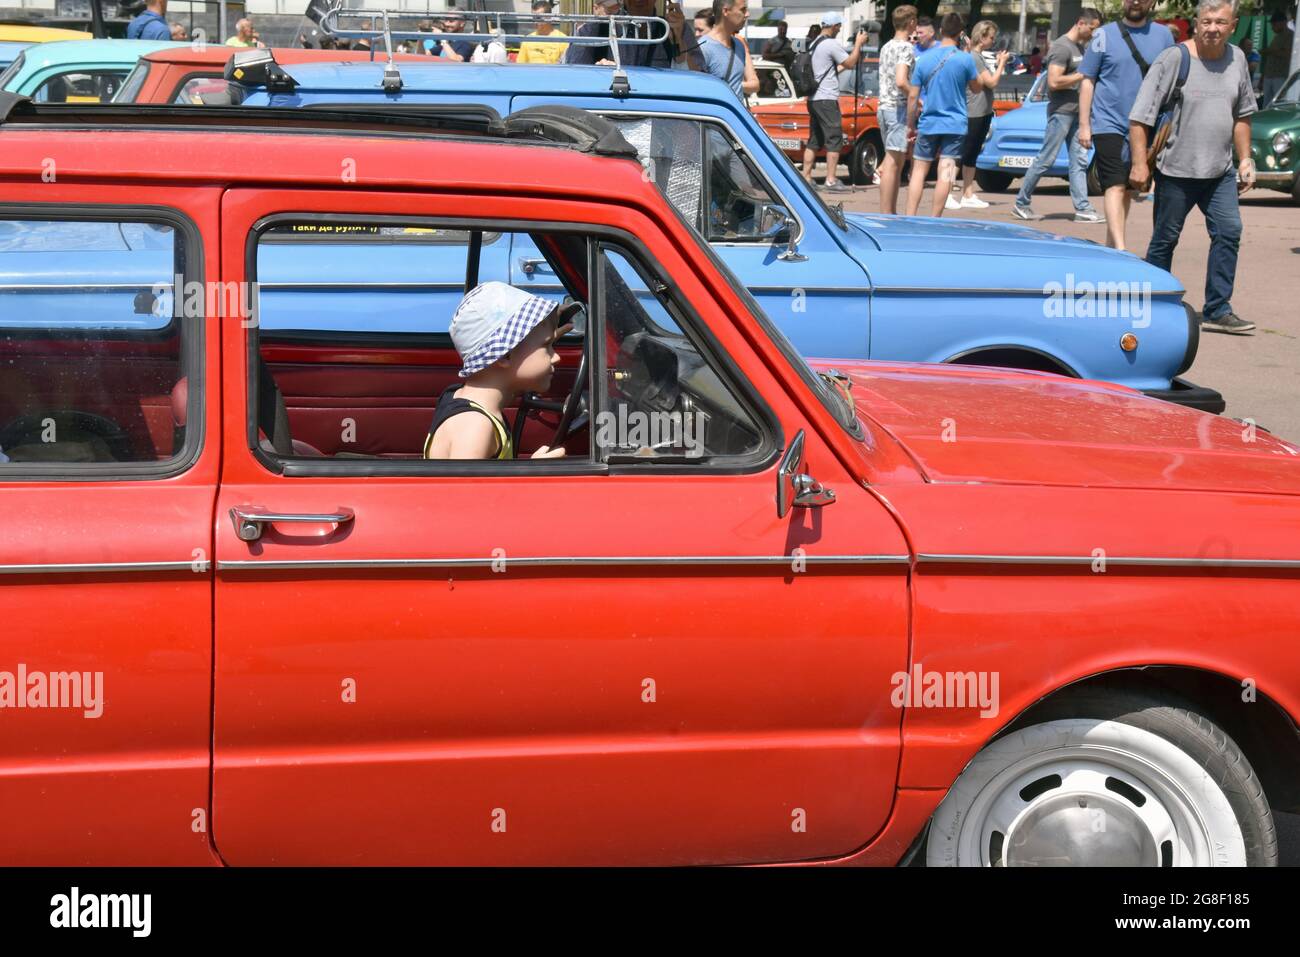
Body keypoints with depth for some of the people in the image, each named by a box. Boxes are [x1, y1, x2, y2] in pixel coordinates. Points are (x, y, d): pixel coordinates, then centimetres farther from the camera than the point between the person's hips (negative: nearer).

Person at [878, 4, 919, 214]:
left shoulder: (886, 47, 15)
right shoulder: (906, 48, -12)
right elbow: (901, 81, -23)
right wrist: (915, 96, -11)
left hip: (883, 107, 9)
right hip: (899, 108, -9)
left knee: (895, 162, 14)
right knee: (893, 163, -8)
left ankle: (891, 212, 15)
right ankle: (886, 214, -8)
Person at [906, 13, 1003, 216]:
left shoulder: (923, 59, -1)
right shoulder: (965, 59, -8)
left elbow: (913, 97, 1)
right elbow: (977, 86, 9)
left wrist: (910, 124, 11)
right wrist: (1001, 65, 22)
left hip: (928, 124, 2)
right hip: (955, 125, -2)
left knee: (919, 171, 10)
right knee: (945, 173, 0)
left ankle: (910, 218, 4)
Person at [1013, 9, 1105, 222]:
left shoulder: (1082, 46, 15)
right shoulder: (1062, 47, -13)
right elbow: (1054, 82, -22)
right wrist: (1082, 76, -16)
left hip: (1077, 113, 9)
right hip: (1061, 111, -9)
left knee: (1079, 161, 3)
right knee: (1045, 159, -4)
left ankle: (1082, 208, 2)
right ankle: (1021, 203, 5)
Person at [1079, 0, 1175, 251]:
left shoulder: (1163, 35, 6)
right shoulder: (1104, 35, 0)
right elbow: (1087, 80, 1)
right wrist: (1084, 124, -5)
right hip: (1109, 124, -3)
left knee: (1128, 189, 11)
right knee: (1115, 186, -13)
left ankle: (1110, 245, 23)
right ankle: (1120, 249, -21)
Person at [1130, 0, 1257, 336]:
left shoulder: (1237, 60, 7)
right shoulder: (1173, 59, -9)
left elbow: (1242, 114, 18)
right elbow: (1140, 116, -11)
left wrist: (1245, 158, 13)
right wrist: (1140, 163, -16)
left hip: (1220, 172, 4)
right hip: (1176, 170, -4)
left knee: (1229, 232, -5)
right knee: (1165, 240, 4)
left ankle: (1217, 311, -1)